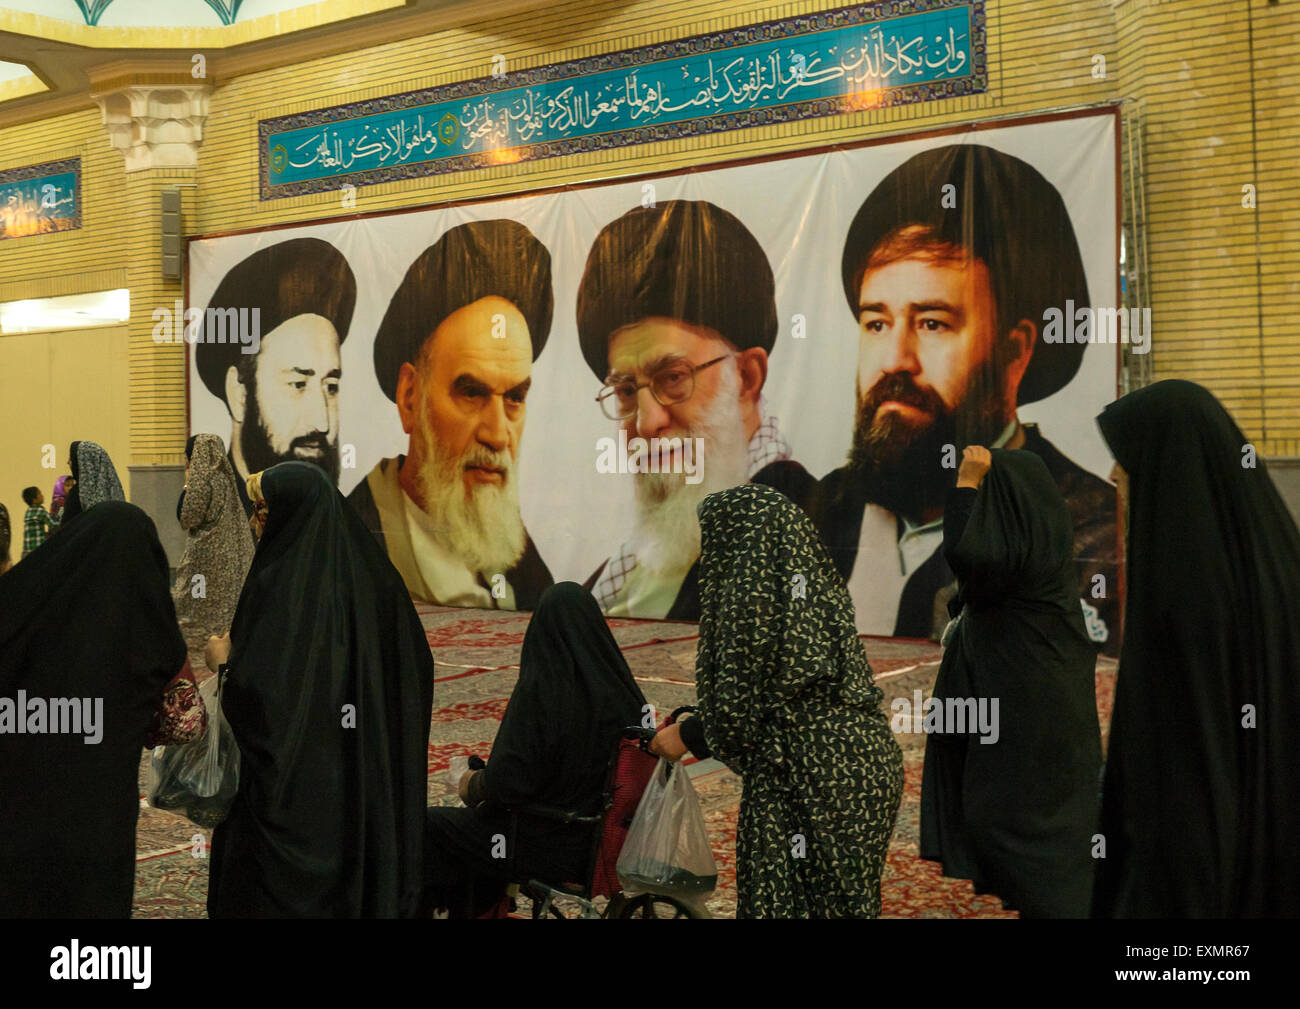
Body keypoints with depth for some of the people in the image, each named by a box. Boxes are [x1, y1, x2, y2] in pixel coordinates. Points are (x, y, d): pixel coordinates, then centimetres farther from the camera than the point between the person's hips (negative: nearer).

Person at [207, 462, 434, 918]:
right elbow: (416, 662, 6)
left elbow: (256, 683, -24)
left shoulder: (278, 583, -18)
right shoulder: (364, 570, 2)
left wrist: (224, 660, -4)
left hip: (288, 772, -6)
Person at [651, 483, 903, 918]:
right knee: (846, 897, 17)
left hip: (807, 780, -9)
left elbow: (739, 706, -11)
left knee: (779, 897, 3)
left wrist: (687, 735, 7)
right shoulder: (819, 581, 10)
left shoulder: (753, 592, -15)